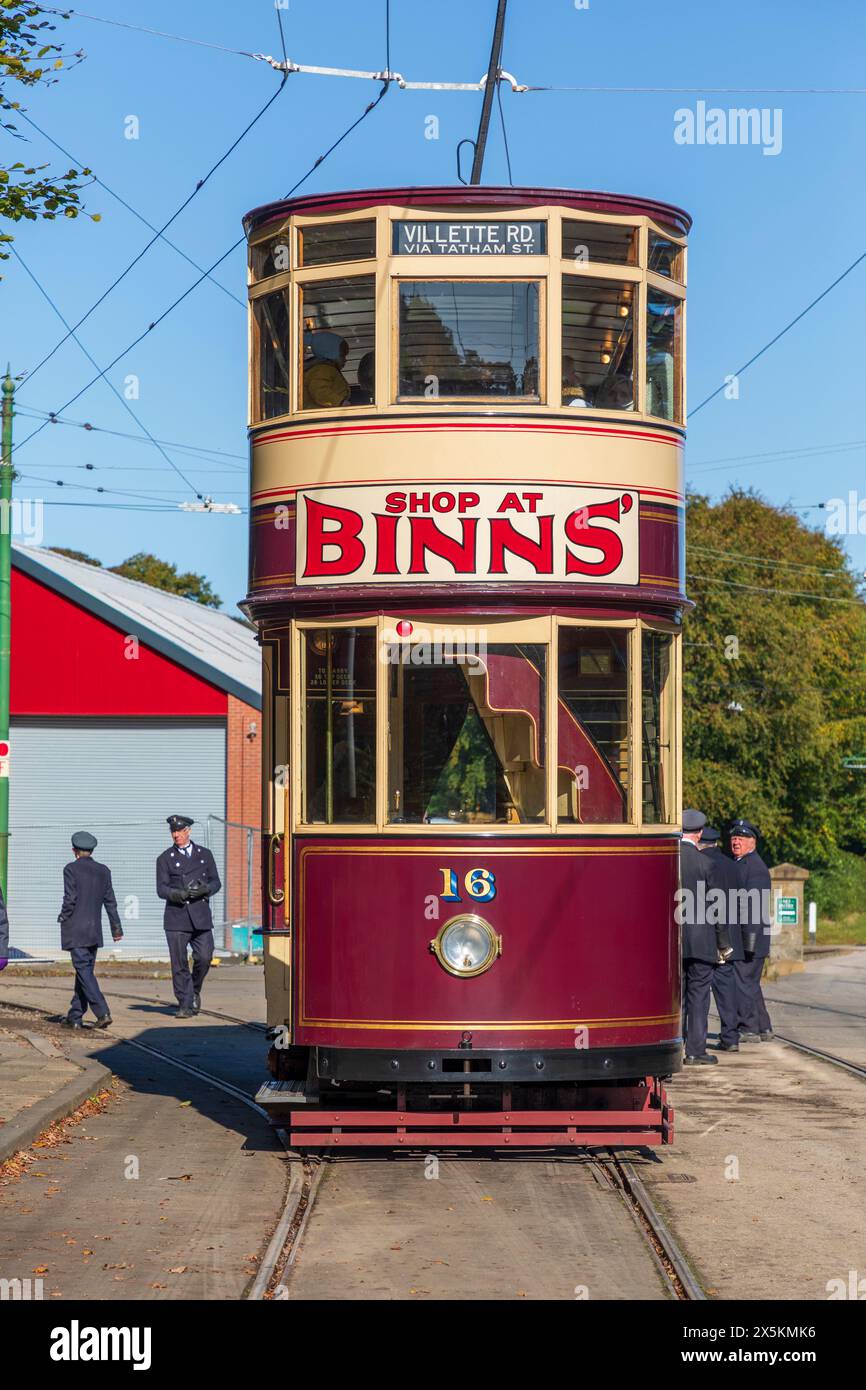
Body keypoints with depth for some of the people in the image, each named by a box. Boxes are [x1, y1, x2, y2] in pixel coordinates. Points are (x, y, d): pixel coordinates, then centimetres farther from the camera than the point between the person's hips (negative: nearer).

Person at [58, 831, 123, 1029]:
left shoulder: (71, 869, -8)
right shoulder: (103, 871, 7)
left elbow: (70, 899, -14)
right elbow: (110, 901, 8)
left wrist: (63, 917, 3)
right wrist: (116, 928, 12)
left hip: (75, 931, -5)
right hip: (95, 931, 6)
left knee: (84, 971, -7)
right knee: (86, 970, 13)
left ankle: (102, 1012, -20)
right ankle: (75, 1017, 17)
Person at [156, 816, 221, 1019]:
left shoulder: (205, 854, 13)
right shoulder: (165, 858, 6)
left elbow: (216, 882, 12)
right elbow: (162, 889, -1)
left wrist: (205, 889, -10)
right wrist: (181, 893, -20)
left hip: (201, 917, 2)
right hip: (176, 919, -2)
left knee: (204, 958, -5)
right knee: (179, 964, -4)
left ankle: (195, 990, 22)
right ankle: (185, 1005, 1)